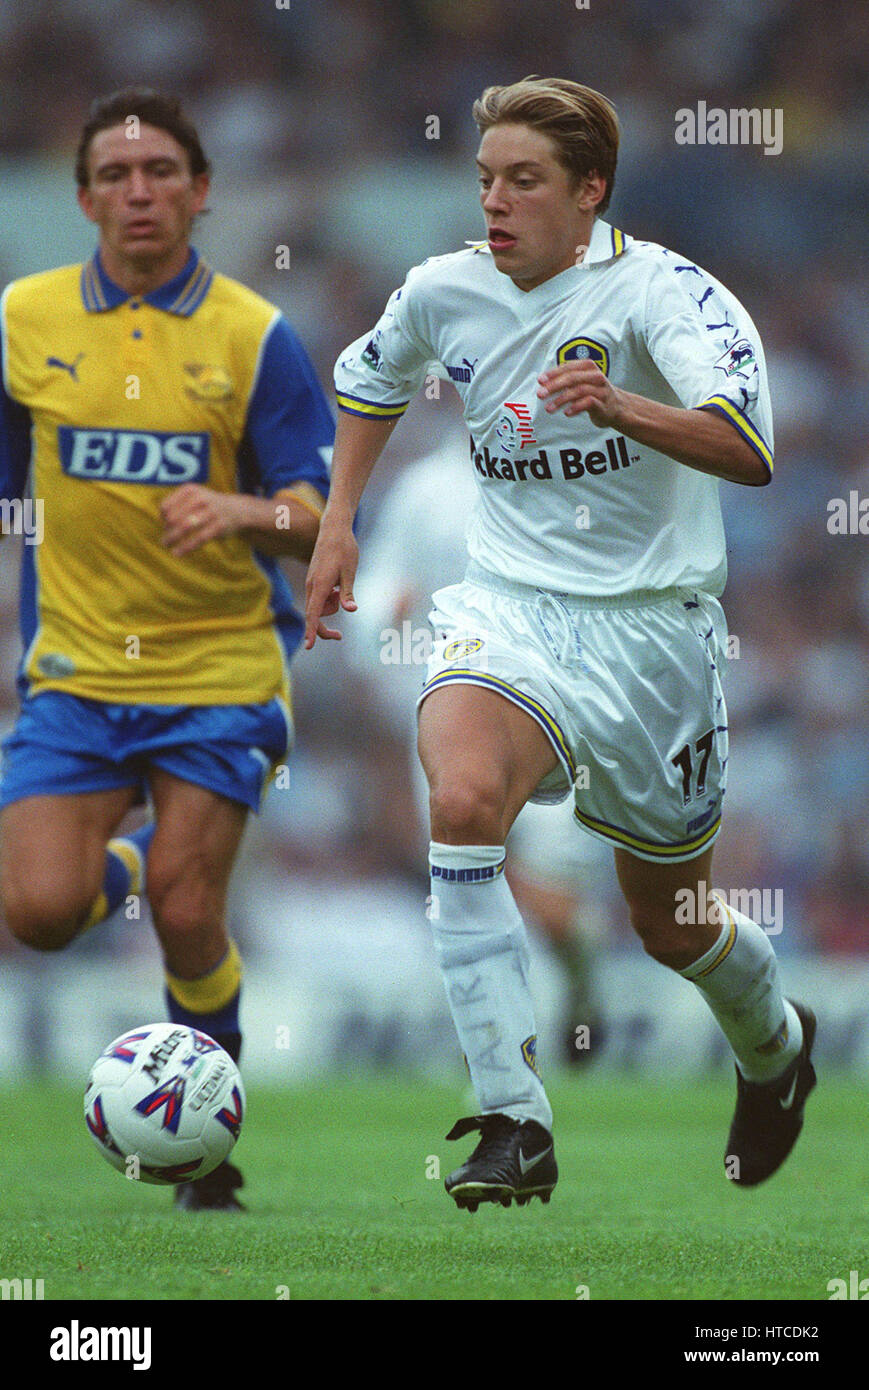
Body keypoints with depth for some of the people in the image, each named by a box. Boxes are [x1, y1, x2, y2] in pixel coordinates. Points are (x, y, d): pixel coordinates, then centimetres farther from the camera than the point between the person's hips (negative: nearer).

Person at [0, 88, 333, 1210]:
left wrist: (251, 512, -26)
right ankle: (132, 859, 24)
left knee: (186, 920, -8)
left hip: (219, 670, -2)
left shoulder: (252, 337, -5)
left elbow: (321, 518, -5)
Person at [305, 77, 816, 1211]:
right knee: (461, 801, -31)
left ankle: (776, 1046, 49)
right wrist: (338, 522, 18)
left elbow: (748, 453, -30)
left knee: (671, 923, 12)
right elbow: (371, 380, 25)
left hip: (652, 621, -2)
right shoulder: (445, 291, 0)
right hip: (509, 603, 3)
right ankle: (514, 1126, -29)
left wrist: (621, 407, -46)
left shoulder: (654, 289, -15)